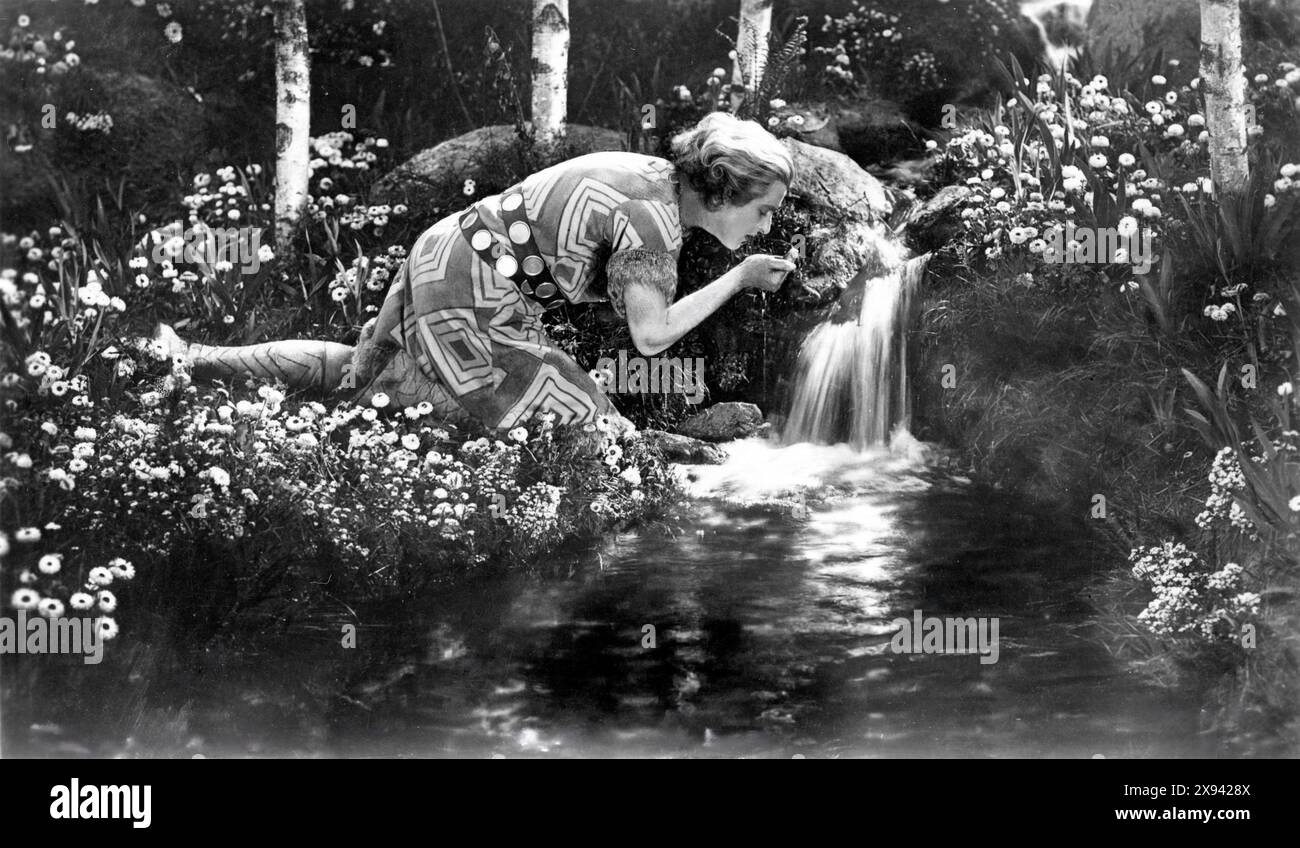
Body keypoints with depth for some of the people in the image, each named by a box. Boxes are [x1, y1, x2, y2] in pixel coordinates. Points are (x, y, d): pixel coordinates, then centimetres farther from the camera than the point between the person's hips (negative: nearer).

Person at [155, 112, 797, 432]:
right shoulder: (654, 215, -22)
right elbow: (650, 334, -23)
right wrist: (739, 279, -15)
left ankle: (193, 360, 33)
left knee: (356, 373, 28)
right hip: (469, 304, -9)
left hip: (441, 253, 10)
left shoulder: (655, 172, 5)